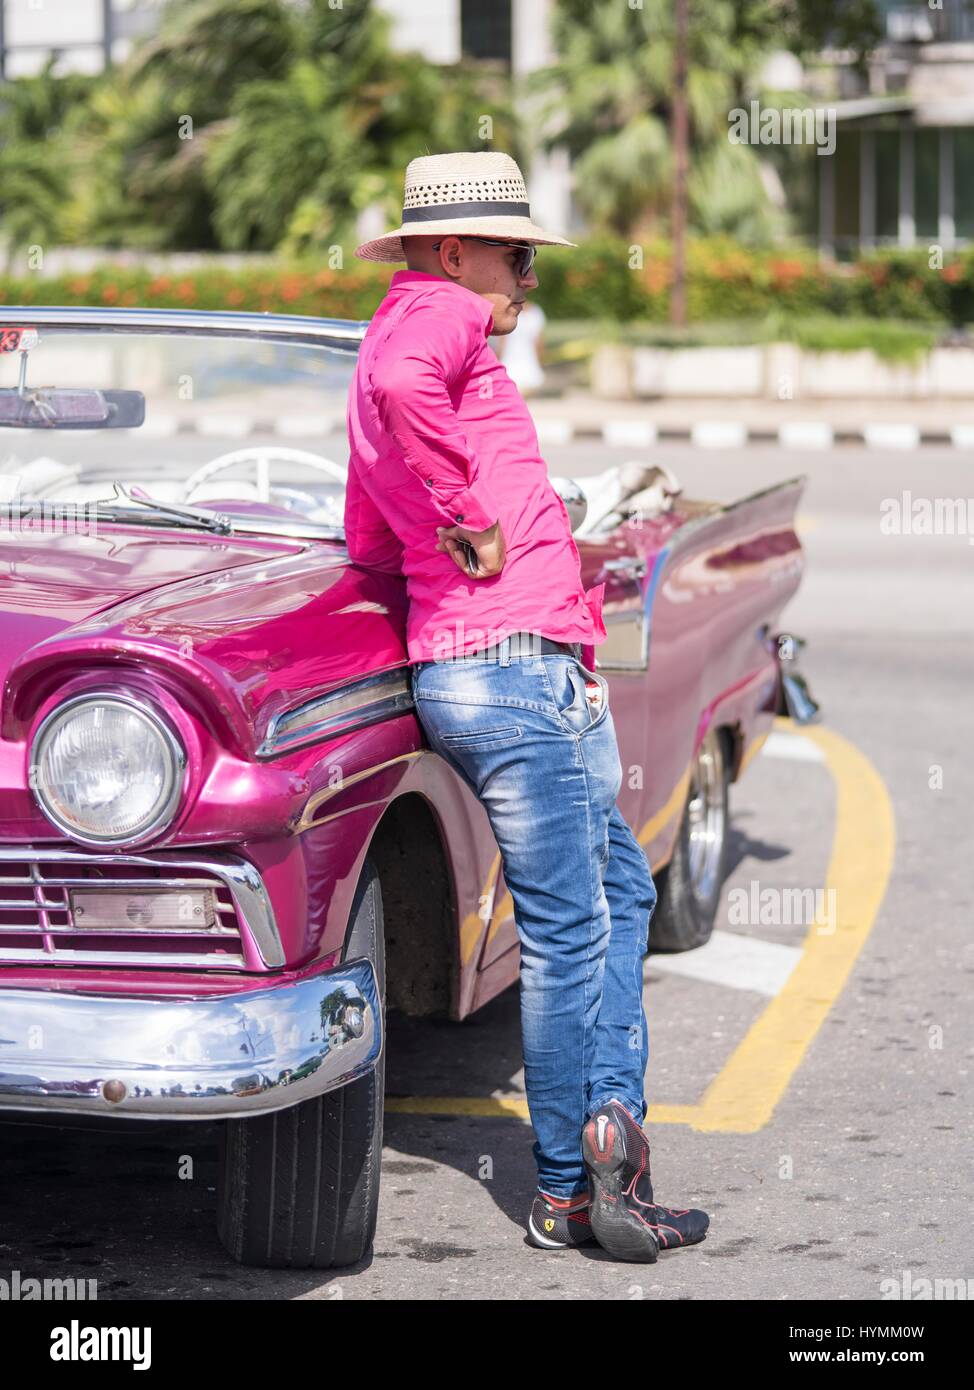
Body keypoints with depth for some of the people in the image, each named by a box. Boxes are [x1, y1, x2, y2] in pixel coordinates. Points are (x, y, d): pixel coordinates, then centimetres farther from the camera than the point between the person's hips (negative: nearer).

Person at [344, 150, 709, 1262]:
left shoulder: (399, 333, 25)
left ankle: (610, 1112, 6)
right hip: (514, 660, -10)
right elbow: (401, 383, -30)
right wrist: (466, 518, -22)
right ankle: (569, 1190, -2)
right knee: (567, 932, -6)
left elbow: (368, 539, 28)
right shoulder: (441, 312, -4)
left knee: (621, 889, 14)